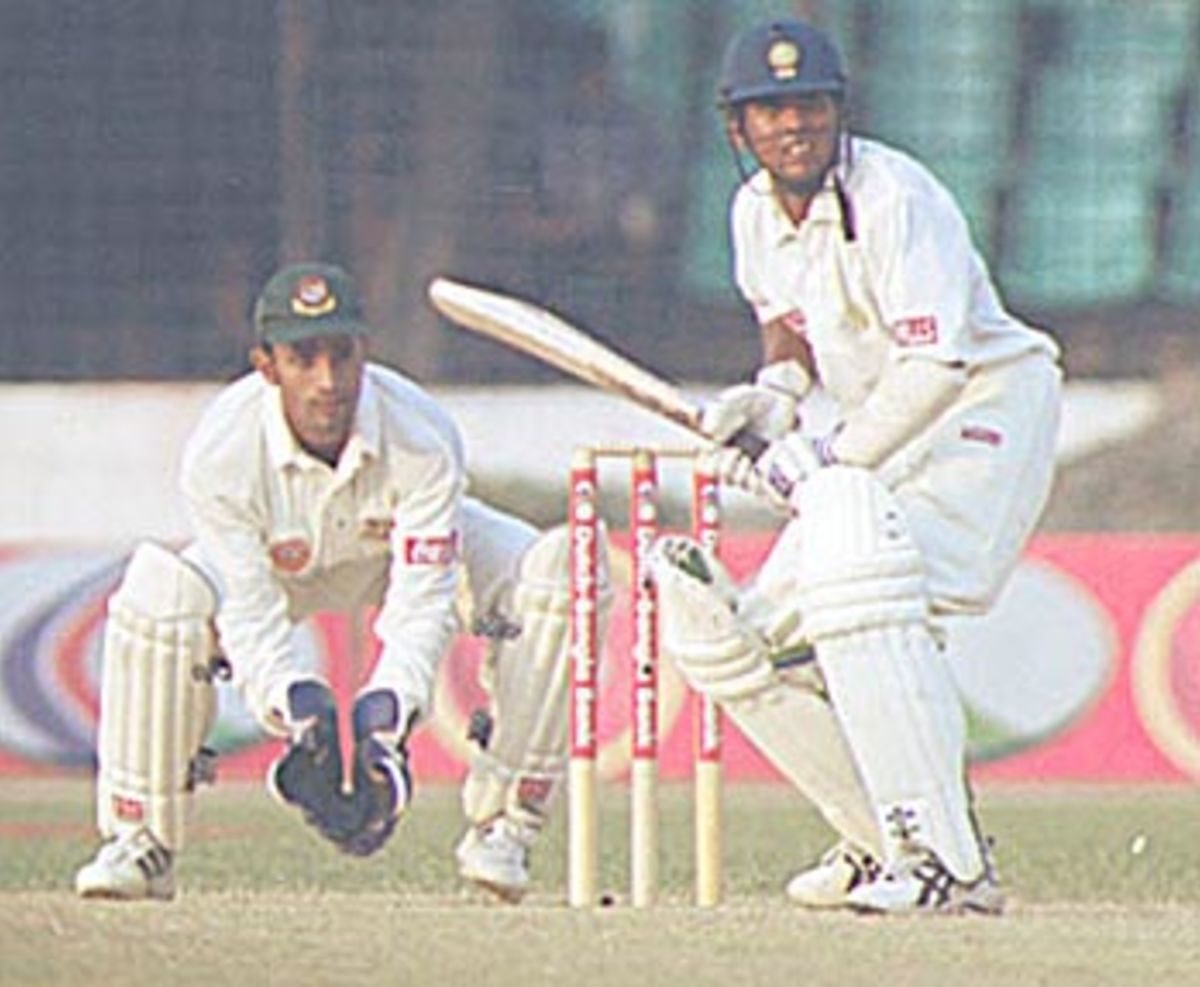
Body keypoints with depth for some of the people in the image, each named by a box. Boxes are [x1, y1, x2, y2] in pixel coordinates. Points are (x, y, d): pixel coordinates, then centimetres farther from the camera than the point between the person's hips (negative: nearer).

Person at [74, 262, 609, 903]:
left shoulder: (423, 438, -35)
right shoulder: (220, 453, -35)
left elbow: (422, 604, -36)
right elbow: (249, 616, -33)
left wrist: (385, 713, -53)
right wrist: (296, 708, -53)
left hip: (404, 548, 1)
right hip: (278, 568, -1)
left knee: (549, 570, -28)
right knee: (159, 592, -33)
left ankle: (501, 828, -17)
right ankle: (141, 843, -17)